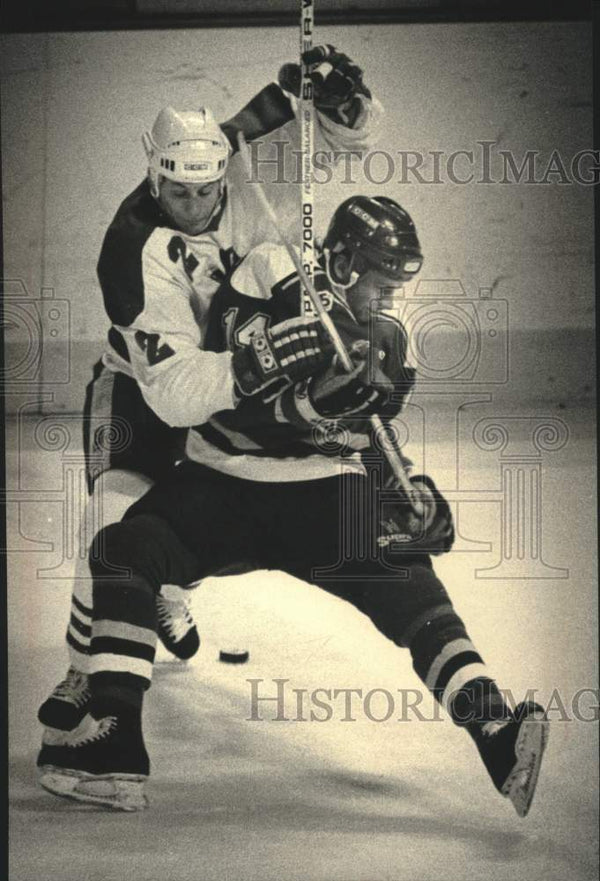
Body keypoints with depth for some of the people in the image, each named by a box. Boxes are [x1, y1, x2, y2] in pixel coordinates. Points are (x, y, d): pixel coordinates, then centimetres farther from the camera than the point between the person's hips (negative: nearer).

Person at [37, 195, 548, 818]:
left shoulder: (386, 338, 9)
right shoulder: (269, 281, -7)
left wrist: (410, 492, 1)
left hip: (320, 494, 3)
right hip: (221, 483, -2)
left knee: (403, 580, -21)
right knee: (127, 549, -23)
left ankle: (493, 730, -24)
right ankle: (115, 742, -24)